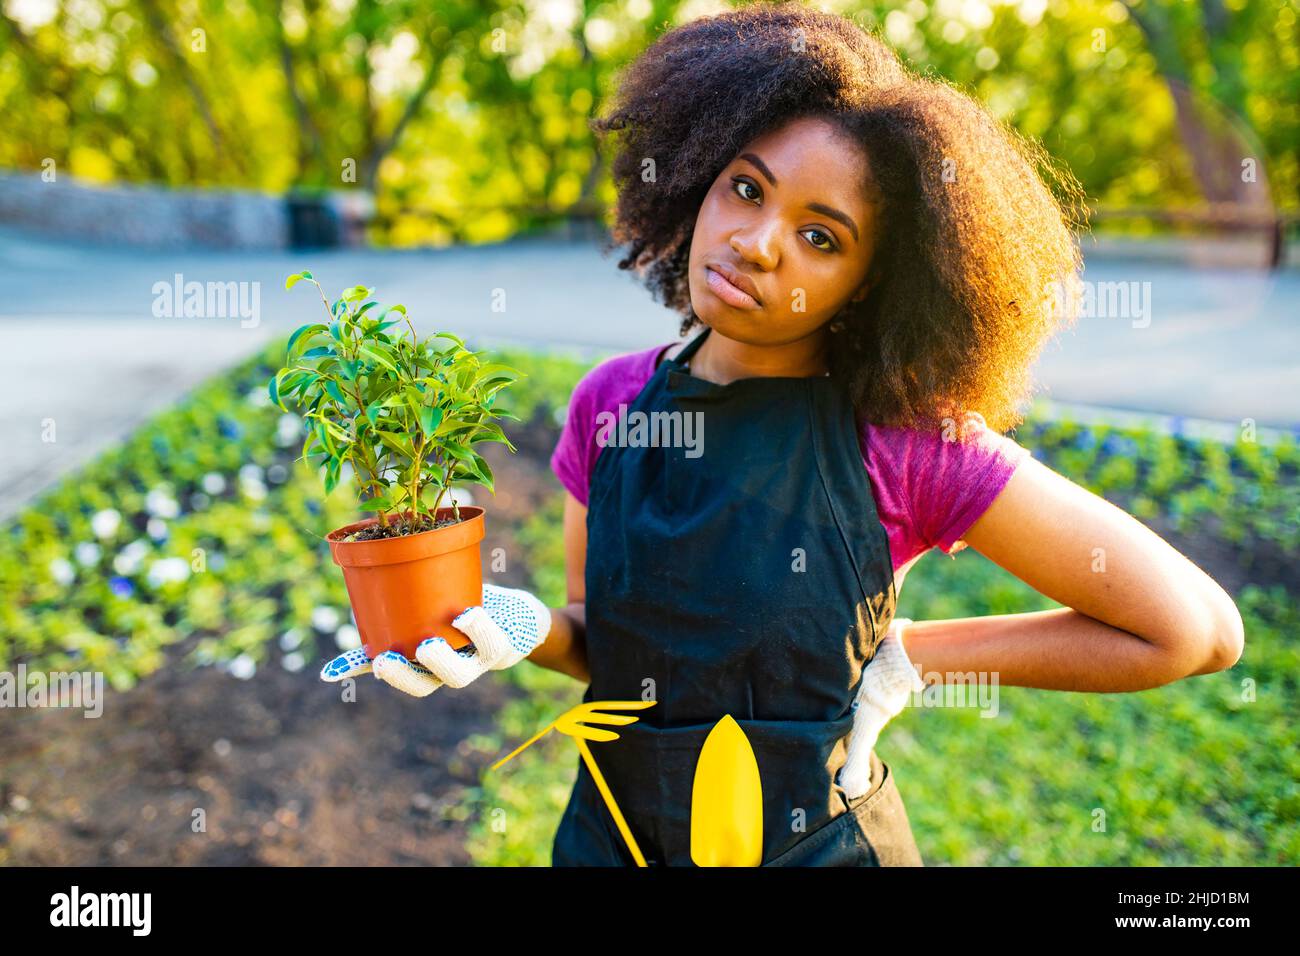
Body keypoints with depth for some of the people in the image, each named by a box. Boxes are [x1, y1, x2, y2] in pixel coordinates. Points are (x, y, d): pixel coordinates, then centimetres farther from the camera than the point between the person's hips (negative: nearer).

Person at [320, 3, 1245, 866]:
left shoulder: (903, 440, -21)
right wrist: (522, 627, -20)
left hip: (816, 843, -3)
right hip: (611, 834, 3)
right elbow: (605, 644, 2)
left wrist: (905, 657, -14)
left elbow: (1196, 630, -16)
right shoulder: (612, 403, -10)